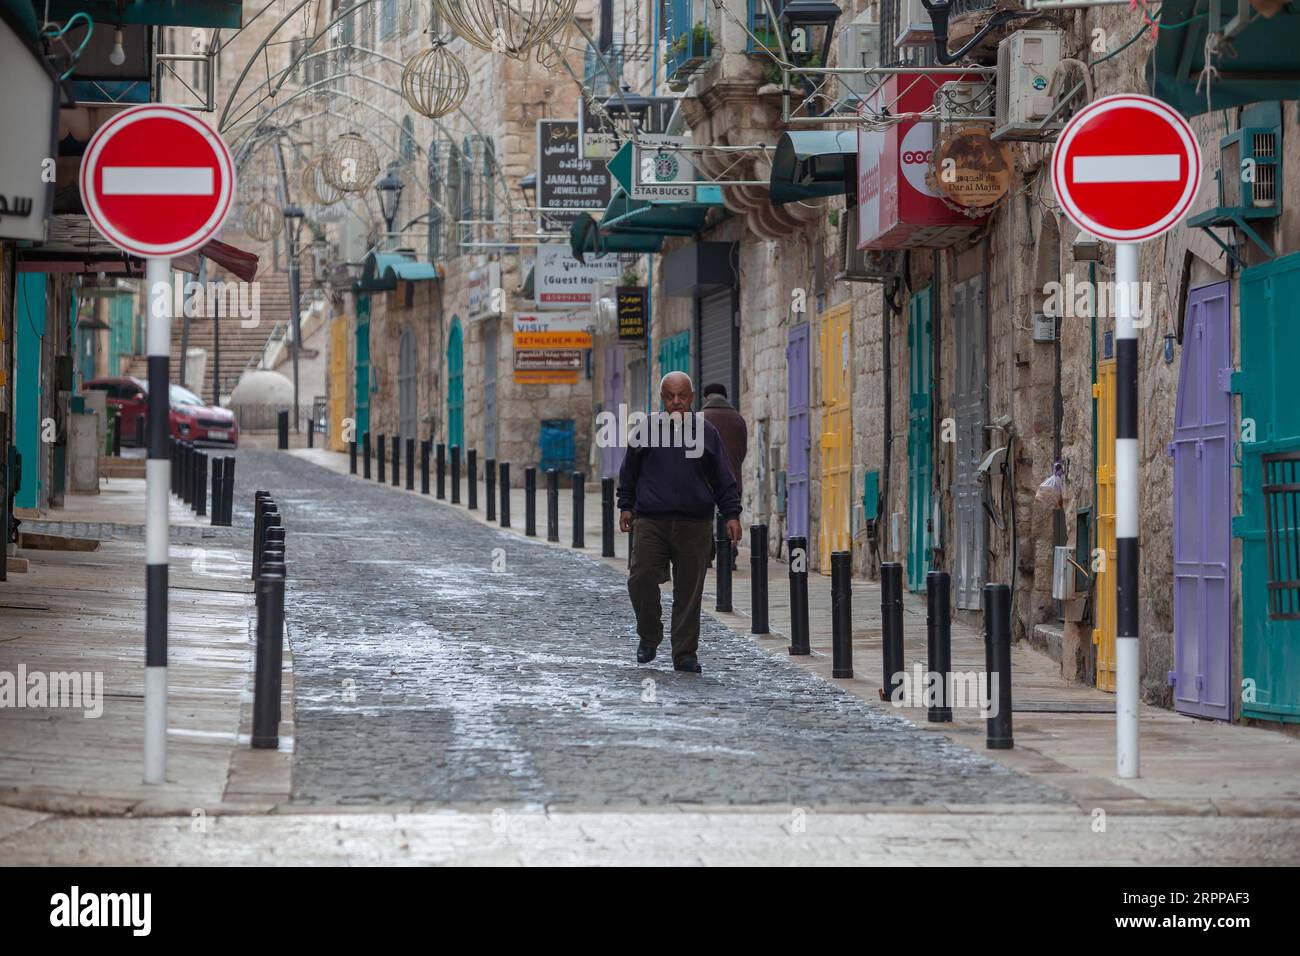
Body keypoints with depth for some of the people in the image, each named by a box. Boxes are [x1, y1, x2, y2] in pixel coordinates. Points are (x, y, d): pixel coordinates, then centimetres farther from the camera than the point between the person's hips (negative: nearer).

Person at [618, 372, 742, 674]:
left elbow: (723, 479, 11)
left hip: (695, 526, 0)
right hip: (650, 522, 0)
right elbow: (629, 471, 18)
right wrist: (626, 506, 16)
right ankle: (649, 637, 12)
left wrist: (732, 514, 5)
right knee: (641, 580, -11)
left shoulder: (705, 432, 7)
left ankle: (685, 654, 8)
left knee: (689, 592, 1)